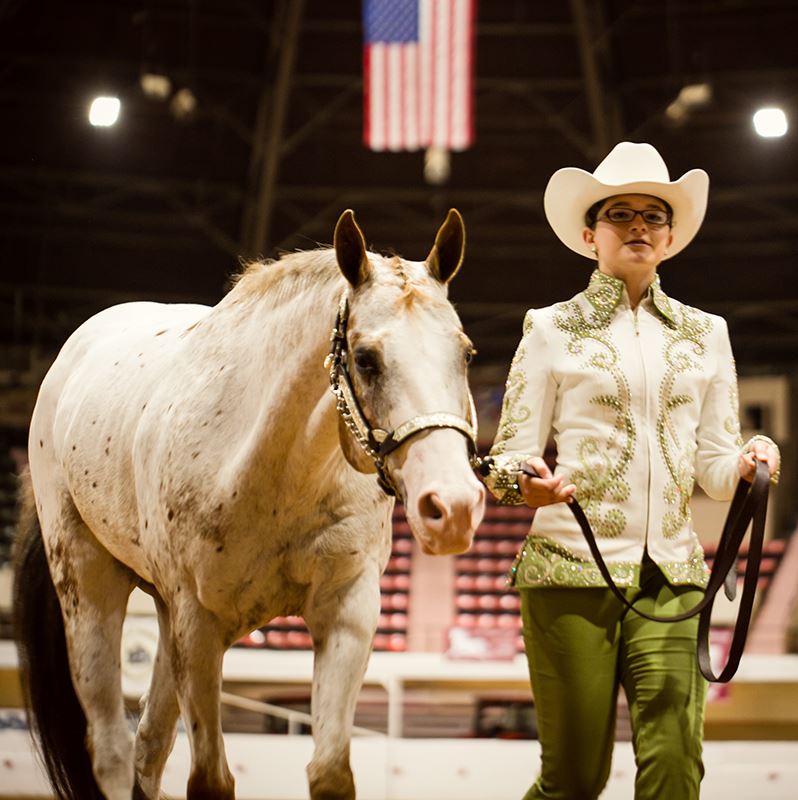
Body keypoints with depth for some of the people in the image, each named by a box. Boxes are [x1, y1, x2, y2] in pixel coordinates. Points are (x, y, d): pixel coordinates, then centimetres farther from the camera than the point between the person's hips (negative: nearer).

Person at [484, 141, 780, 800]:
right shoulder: (552, 330, 6)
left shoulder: (705, 335, 15)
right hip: (571, 570, -2)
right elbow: (510, 454, 3)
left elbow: (713, 463, 14)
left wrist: (745, 465, -9)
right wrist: (523, 482, -20)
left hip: (672, 578, 3)